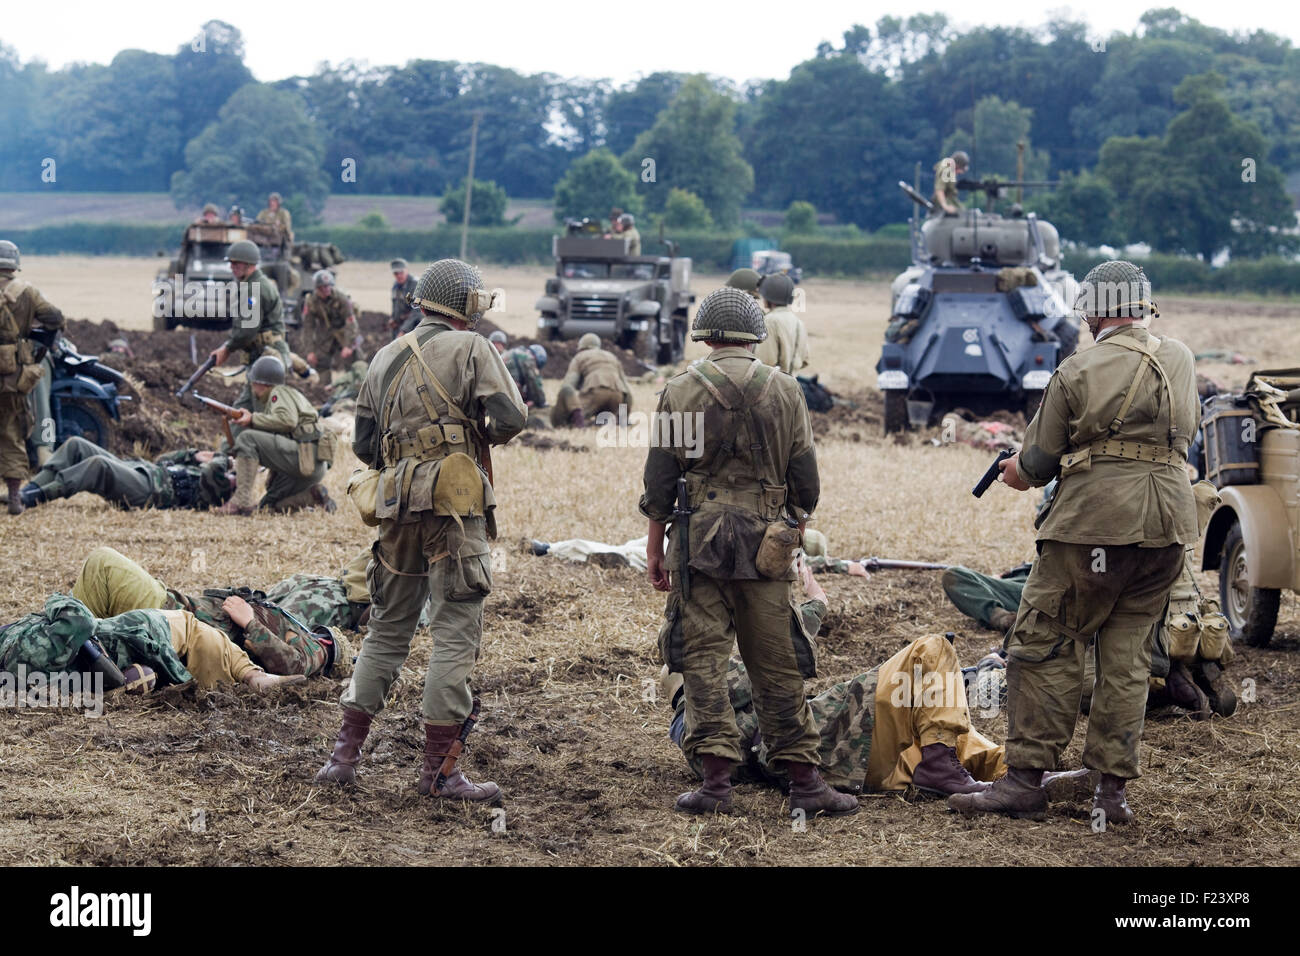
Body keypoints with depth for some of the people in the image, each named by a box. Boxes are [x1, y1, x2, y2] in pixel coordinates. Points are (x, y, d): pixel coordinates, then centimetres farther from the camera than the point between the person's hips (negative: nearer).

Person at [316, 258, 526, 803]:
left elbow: (364, 446, 17)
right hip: (454, 502, -6)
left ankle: (345, 755, 15)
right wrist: (482, 436, 8)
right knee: (455, 634, -3)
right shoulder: (470, 349, -3)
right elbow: (509, 418, -12)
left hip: (398, 505, 6)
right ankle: (438, 768, -5)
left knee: (388, 630, 16)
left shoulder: (384, 359, 15)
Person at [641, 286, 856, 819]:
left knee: (703, 657, 1)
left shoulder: (681, 391, 0)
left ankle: (717, 779, -5)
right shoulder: (785, 391, 6)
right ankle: (804, 780, 7)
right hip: (766, 543, 2)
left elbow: (660, 480, 0)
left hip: (699, 537, -2)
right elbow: (805, 482, 8)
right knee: (776, 664, 7)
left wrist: (654, 548, 8)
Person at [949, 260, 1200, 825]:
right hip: (1168, 525, 5)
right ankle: (1112, 789, 8)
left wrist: (1016, 471, 22)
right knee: (1128, 655, 10)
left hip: (1095, 525, -5)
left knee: (1042, 646, 1)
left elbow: (1037, 465, 0)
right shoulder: (1180, 360, 11)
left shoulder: (1077, 372, -4)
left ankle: (1024, 781, -3)